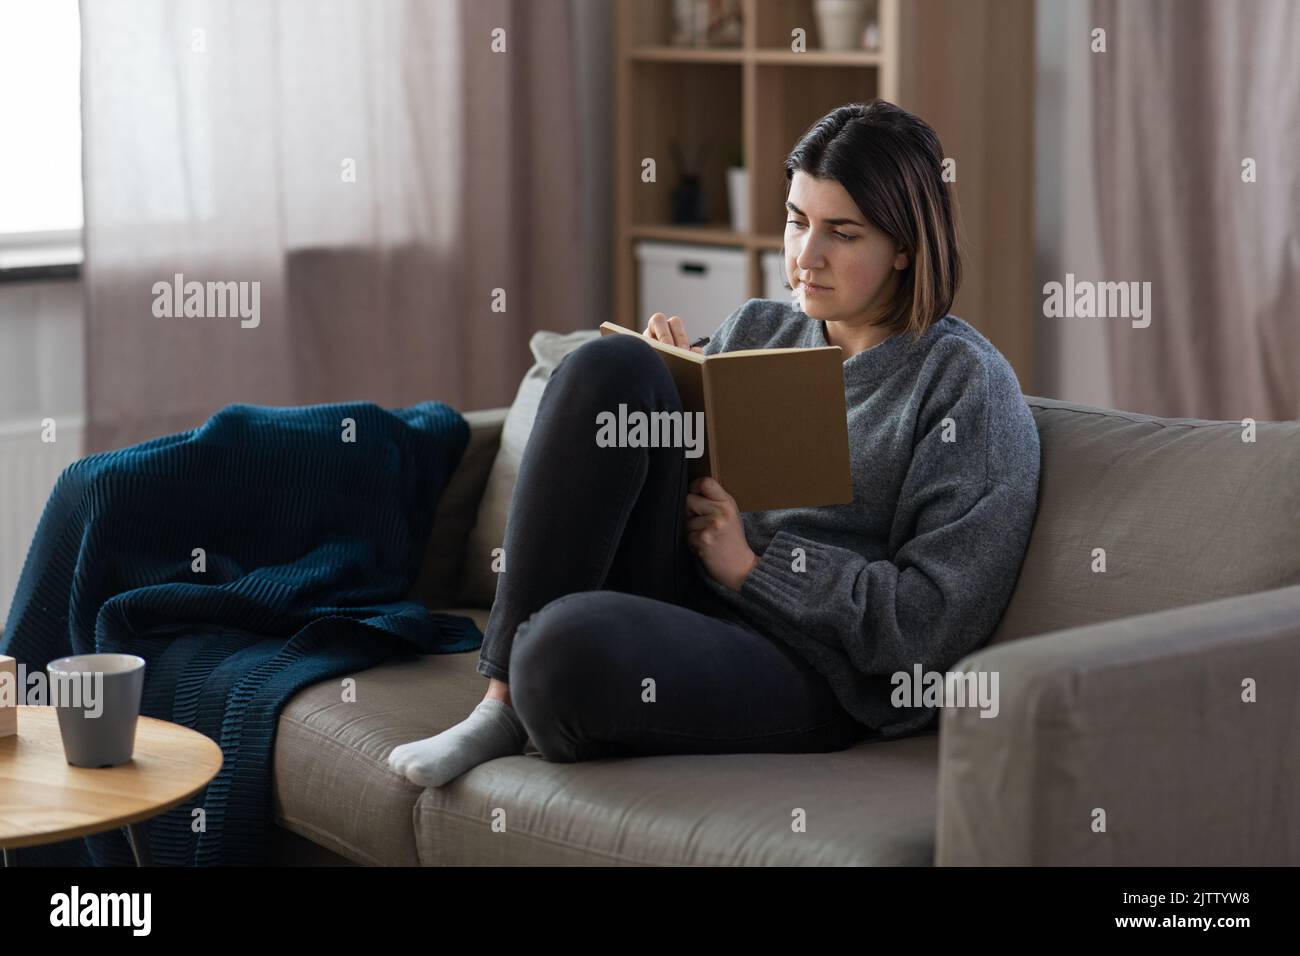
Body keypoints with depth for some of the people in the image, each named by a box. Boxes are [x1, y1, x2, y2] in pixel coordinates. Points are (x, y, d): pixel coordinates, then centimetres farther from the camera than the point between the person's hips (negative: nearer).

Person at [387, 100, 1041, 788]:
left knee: (569, 642, -37)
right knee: (607, 366, -17)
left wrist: (754, 566, -11)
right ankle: (502, 701, -17)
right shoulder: (756, 330, 17)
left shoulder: (967, 383, -1)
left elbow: (938, 616, -9)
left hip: (804, 671, -6)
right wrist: (668, 382, 2)